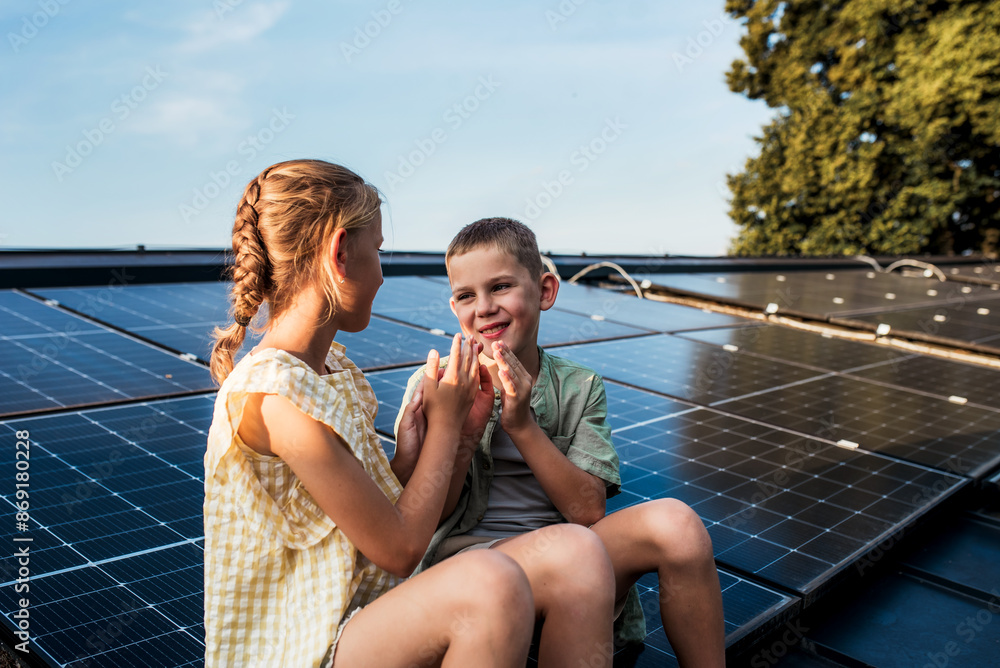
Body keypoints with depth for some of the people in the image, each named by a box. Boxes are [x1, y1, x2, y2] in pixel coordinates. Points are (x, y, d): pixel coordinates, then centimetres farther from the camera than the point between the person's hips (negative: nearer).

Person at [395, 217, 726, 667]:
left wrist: (522, 426, -16)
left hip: (568, 565, 4)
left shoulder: (580, 388, 7)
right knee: (567, 546, -35)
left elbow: (588, 511, -5)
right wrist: (466, 428, -16)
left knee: (674, 521, -22)